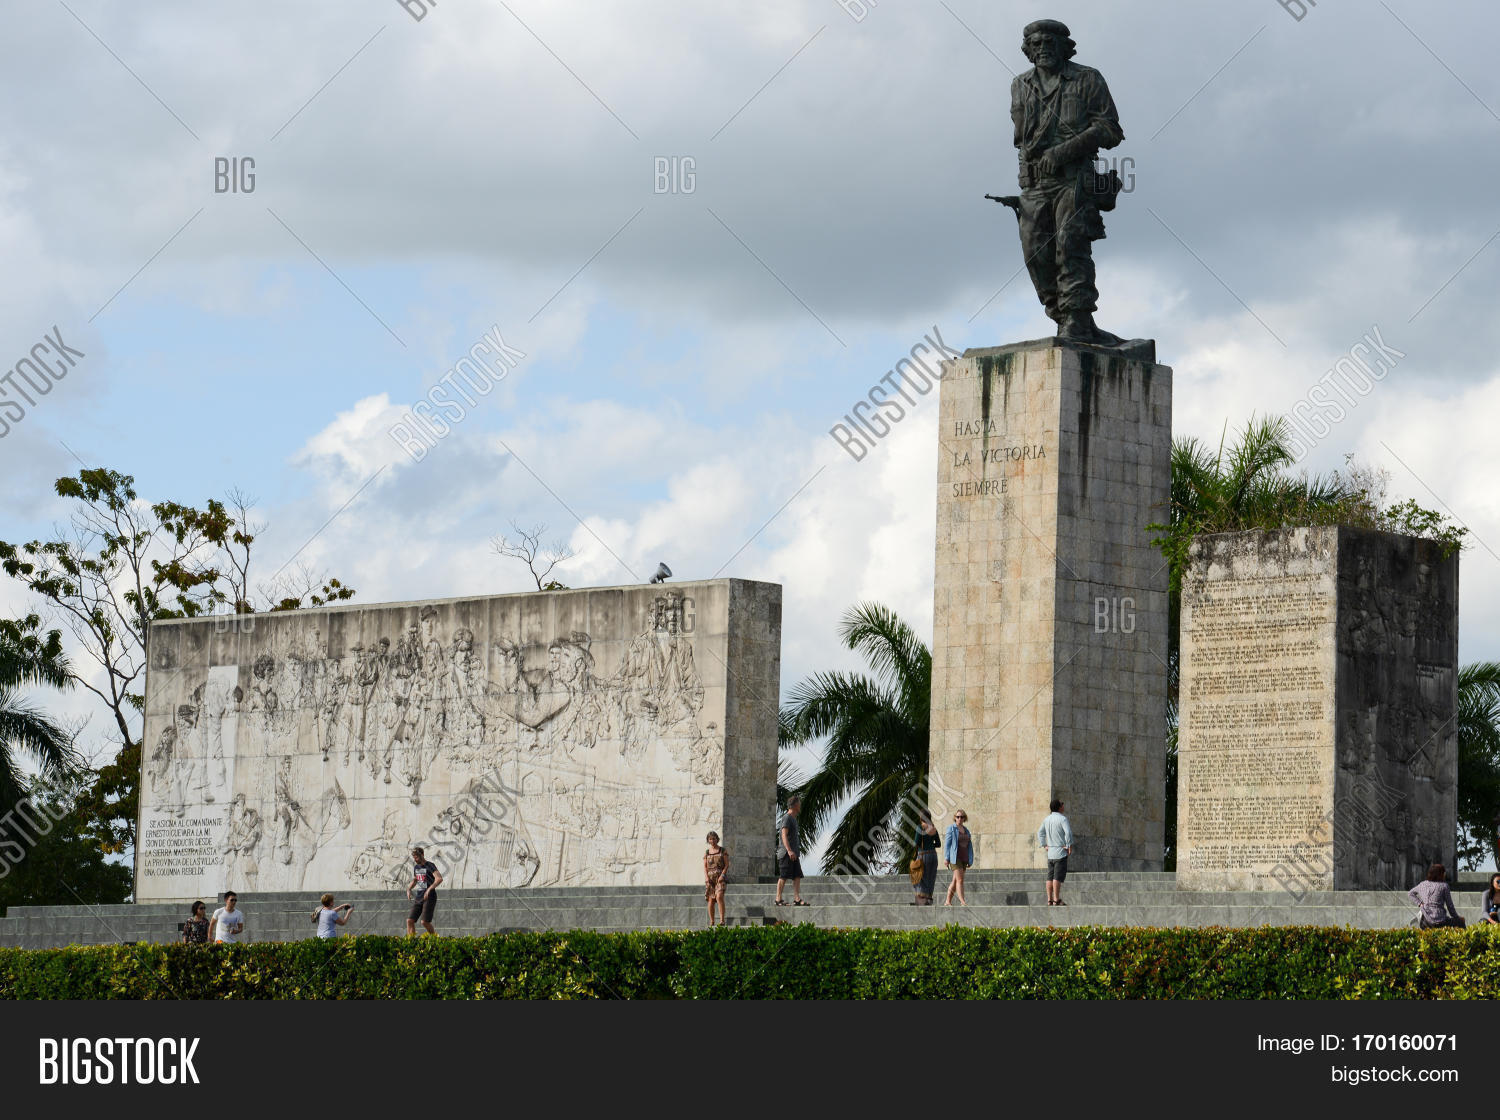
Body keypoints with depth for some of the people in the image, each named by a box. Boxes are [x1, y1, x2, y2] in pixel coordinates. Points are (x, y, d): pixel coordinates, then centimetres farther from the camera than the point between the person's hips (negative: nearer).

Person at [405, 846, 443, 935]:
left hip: (429, 898, -7)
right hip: (418, 897, 7)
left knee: (425, 921, -16)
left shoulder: (429, 866, -9)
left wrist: (429, 889, -32)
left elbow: (439, 878, -24)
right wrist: (409, 889, 12)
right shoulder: (416, 868, 14)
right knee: (410, 920, -4)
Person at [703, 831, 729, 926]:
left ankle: (722, 920, -28)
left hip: (720, 876, -3)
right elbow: (704, 866, 9)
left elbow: (727, 865, 2)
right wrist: (706, 877, -7)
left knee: (719, 897, -22)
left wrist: (722, 875, -12)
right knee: (711, 900, -1)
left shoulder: (723, 851, 7)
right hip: (710, 877, 3)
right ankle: (711, 922, 4)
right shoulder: (706, 853, 15)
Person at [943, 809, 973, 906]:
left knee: (955, 881, 8)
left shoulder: (966, 830, 14)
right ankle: (962, 902, -20)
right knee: (960, 879, -15)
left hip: (963, 858, 6)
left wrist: (970, 860, 11)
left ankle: (948, 901, 14)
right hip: (955, 858, -6)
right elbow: (947, 843, -7)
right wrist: (946, 858, -13)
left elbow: (969, 846, 16)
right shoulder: (951, 828, -3)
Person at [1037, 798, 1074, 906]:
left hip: (1050, 852, 6)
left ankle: (1049, 900, 6)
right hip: (1061, 852, -6)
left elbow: (1040, 833, 18)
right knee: (1058, 877, -8)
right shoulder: (1062, 819, -11)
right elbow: (1068, 832, -22)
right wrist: (1069, 846, -13)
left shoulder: (1046, 819, 10)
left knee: (1050, 877, 7)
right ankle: (1056, 900, -10)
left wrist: (1044, 845, 18)